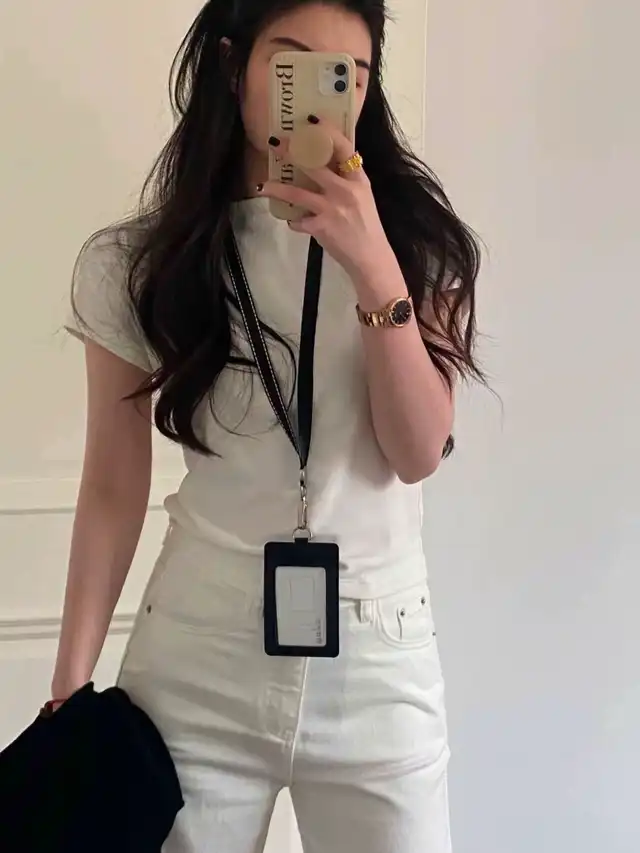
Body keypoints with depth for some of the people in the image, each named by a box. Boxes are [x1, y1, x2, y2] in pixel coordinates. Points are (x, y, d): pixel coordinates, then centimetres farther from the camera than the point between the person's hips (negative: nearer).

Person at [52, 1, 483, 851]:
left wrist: (374, 269, -21)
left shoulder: (411, 238, -1)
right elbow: (114, 491, 0)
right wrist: (71, 684, 1)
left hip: (381, 658, 1)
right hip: (197, 659, 0)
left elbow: (419, 452, -9)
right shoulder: (131, 266, -3)